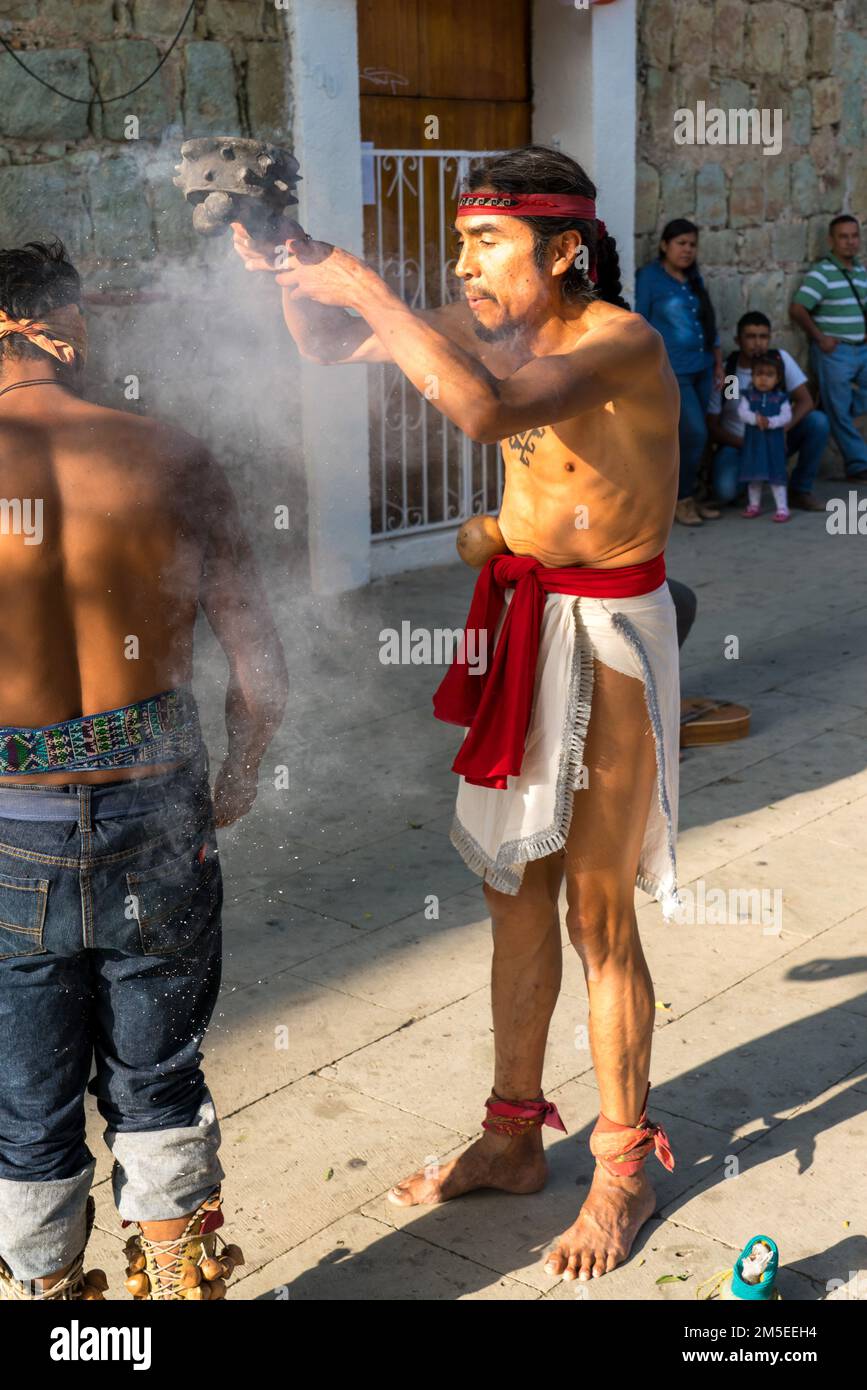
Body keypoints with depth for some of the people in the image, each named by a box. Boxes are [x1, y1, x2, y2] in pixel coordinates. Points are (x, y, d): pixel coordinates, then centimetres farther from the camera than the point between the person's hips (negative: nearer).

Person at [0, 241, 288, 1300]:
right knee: (157, 1090, 22)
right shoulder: (175, 461, -5)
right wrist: (232, 789, 14)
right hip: (157, 823, 2)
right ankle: (178, 1280, 37)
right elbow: (261, 677, -3)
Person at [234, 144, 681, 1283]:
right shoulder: (493, 325, 3)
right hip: (521, 620, 7)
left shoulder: (622, 341, -18)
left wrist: (366, 289, -27)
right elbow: (332, 350, 13)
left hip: (610, 632, -7)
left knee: (598, 912, 1)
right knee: (515, 890, 14)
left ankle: (624, 1168, 19)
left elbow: (484, 412, -36)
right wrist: (297, 278, -6)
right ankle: (514, 1137, 30)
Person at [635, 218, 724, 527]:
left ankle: (687, 496, 17)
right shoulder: (648, 277, -6)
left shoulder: (694, 278, 12)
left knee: (688, 436, 8)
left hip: (701, 368, 6)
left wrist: (718, 363, 18)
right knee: (695, 434, -12)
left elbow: (708, 322, 19)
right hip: (670, 371, -6)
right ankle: (680, 499, 2)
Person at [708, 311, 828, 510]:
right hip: (738, 444, -3)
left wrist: (783, 430, -29)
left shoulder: (780, 358, -8)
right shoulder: (724, 374, -14)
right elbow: (712, 427, -10)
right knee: (725, 490, -33)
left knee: (818, 421, -23)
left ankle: (801, 490, -7)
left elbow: (805, 401, -10)